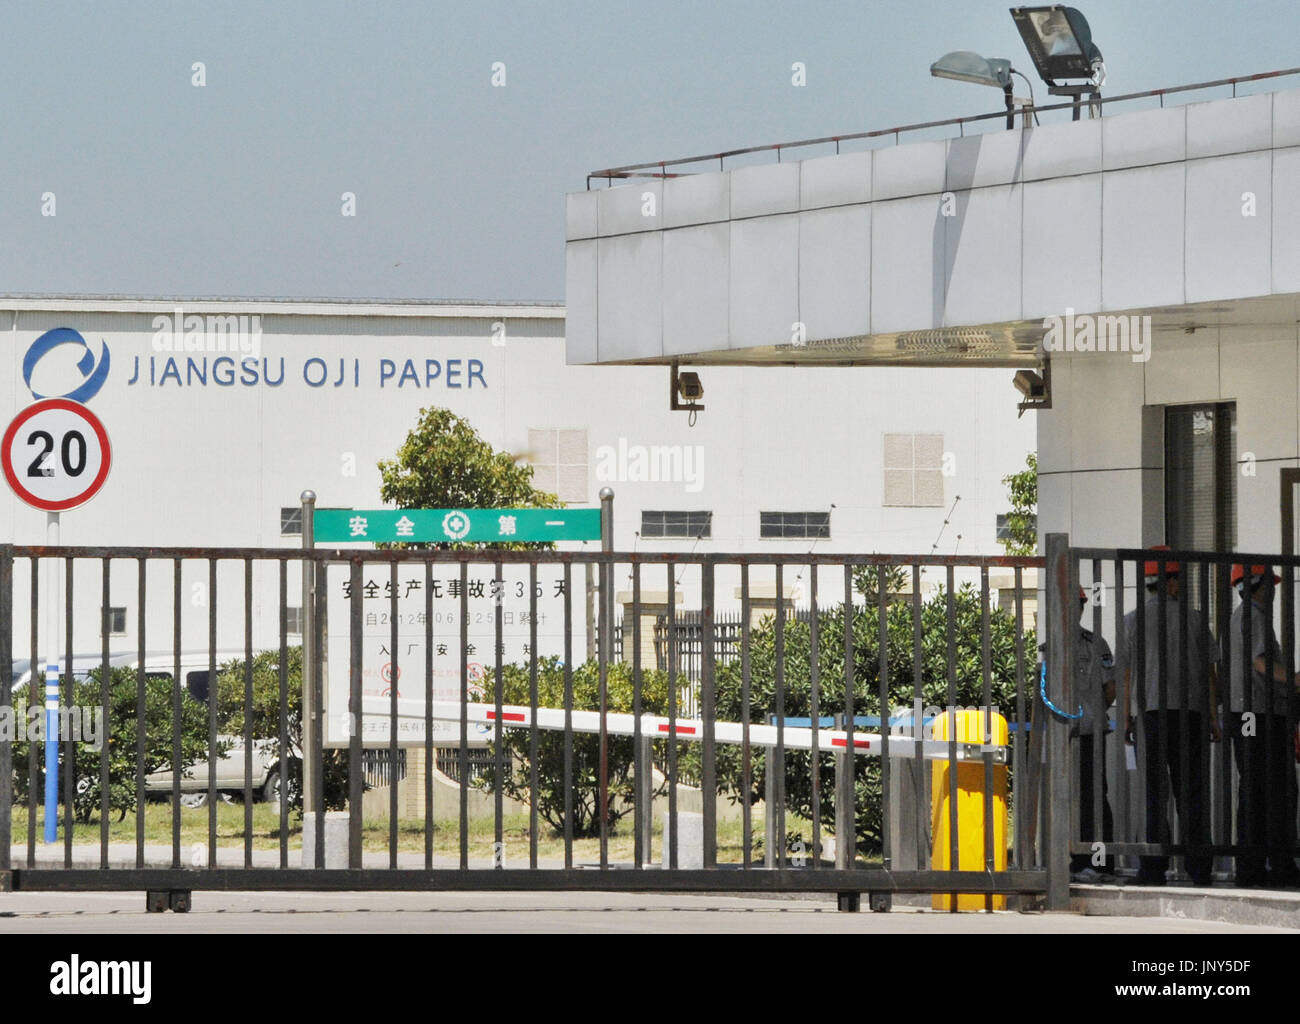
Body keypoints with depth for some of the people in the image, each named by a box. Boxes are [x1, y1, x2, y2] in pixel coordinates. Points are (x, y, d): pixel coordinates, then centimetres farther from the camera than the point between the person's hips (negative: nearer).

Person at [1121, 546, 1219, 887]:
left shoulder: (1134, 621, 1)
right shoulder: (1194, 618, 2)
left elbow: (1126, 674, 0)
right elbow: (1208, 670, 4)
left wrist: (1126, 719, 6)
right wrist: (1213, 716, 9)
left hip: (1149, 711, 0)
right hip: (1190, 708, 0)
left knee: (1154, 792, 0)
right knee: (1192, 789, 5)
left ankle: (1154, 870, -5)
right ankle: (1199, 866, 3)